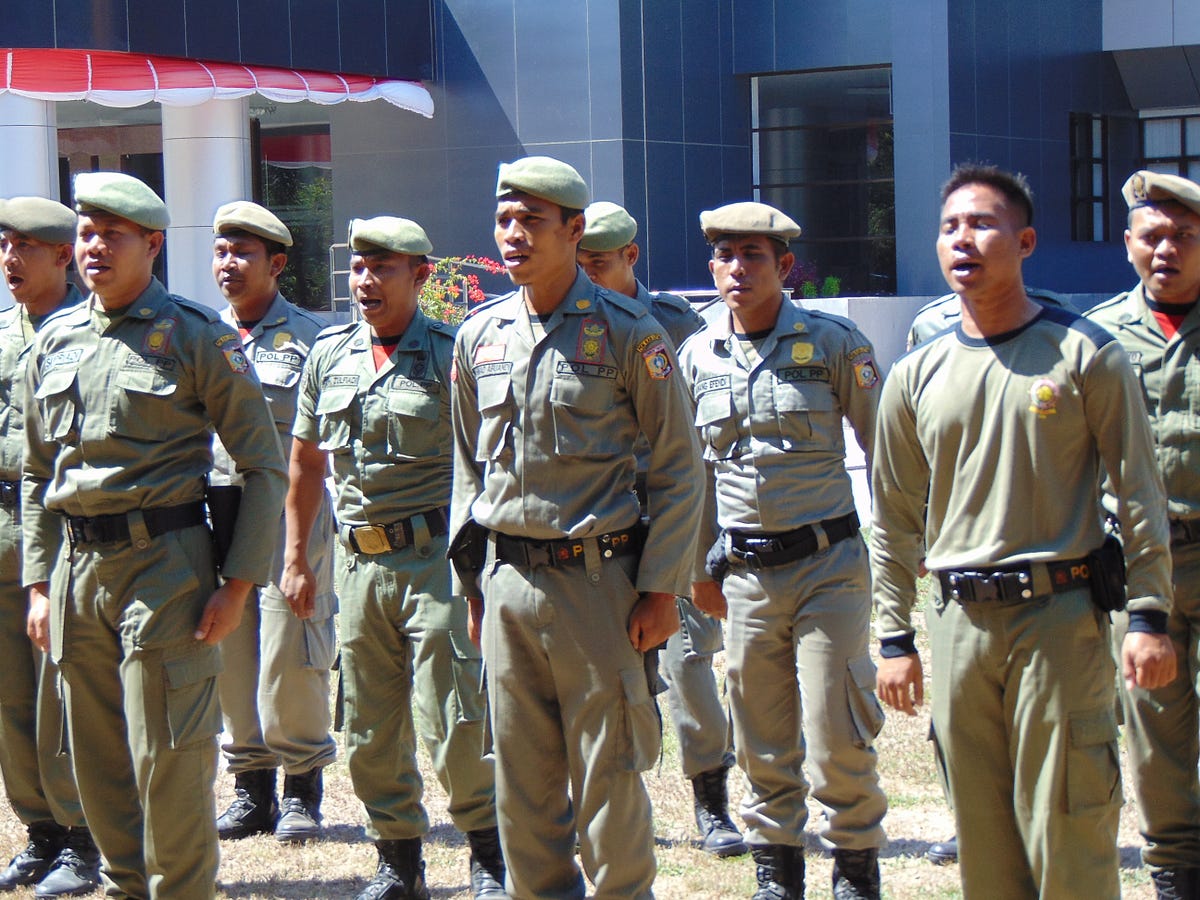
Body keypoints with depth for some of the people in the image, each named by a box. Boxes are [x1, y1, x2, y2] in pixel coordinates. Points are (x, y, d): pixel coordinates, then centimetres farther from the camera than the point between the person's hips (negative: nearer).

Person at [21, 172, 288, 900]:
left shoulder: (197, 337, -4)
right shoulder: (55, 341, 12)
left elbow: (266, 467, -4)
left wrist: (239, 582, -10)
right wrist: (40, 582, 11)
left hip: (163, 565, -5)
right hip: (77, 568, 5)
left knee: (168, 761, -5)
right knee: (99, 762, 11)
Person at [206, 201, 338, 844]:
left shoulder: (310, 338, 1)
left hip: (290, 508, -5)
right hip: (215, 507, 5)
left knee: (289, 651, -6)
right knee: (231, 652, 6)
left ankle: (302, 790, 6)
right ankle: (251, 788, 16)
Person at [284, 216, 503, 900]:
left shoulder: (449, 354, -3)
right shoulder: (330, 355, 11)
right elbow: (307, 461, 20)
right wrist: (296, 557, 18)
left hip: (436, 557, -5)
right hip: (363, 562, 5)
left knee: (453, 720, -7)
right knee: (370, 731, 9)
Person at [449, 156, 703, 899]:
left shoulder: (628, 332, -5)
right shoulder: (480, 335, 9)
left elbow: (679, 467, -3)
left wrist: (662, 586, -8)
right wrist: (470, 582, 13)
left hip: (597, 581, -5)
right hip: (506, 583, 5)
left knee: (608, 772, 1)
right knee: (522, 776, 10)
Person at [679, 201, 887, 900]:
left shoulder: (834, 343, -3)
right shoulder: (697, 357, 7)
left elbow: (884, 449, 3)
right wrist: (702, 567, 18)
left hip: (829, 565, -3)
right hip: (746, 573, 3)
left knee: (836, 737, -5)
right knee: (762, 742, 9)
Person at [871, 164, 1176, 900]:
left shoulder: (1088, 355, 0)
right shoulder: (916, 377, 10)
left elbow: (1141, 494, 0)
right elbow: (895, 521, 15)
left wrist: (1150, 617, -5)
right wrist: (895, 639, 11)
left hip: (1062, 616, -4)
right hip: (960, 621, 4)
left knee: (1068, 836, -5)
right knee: (983, 837, 7)